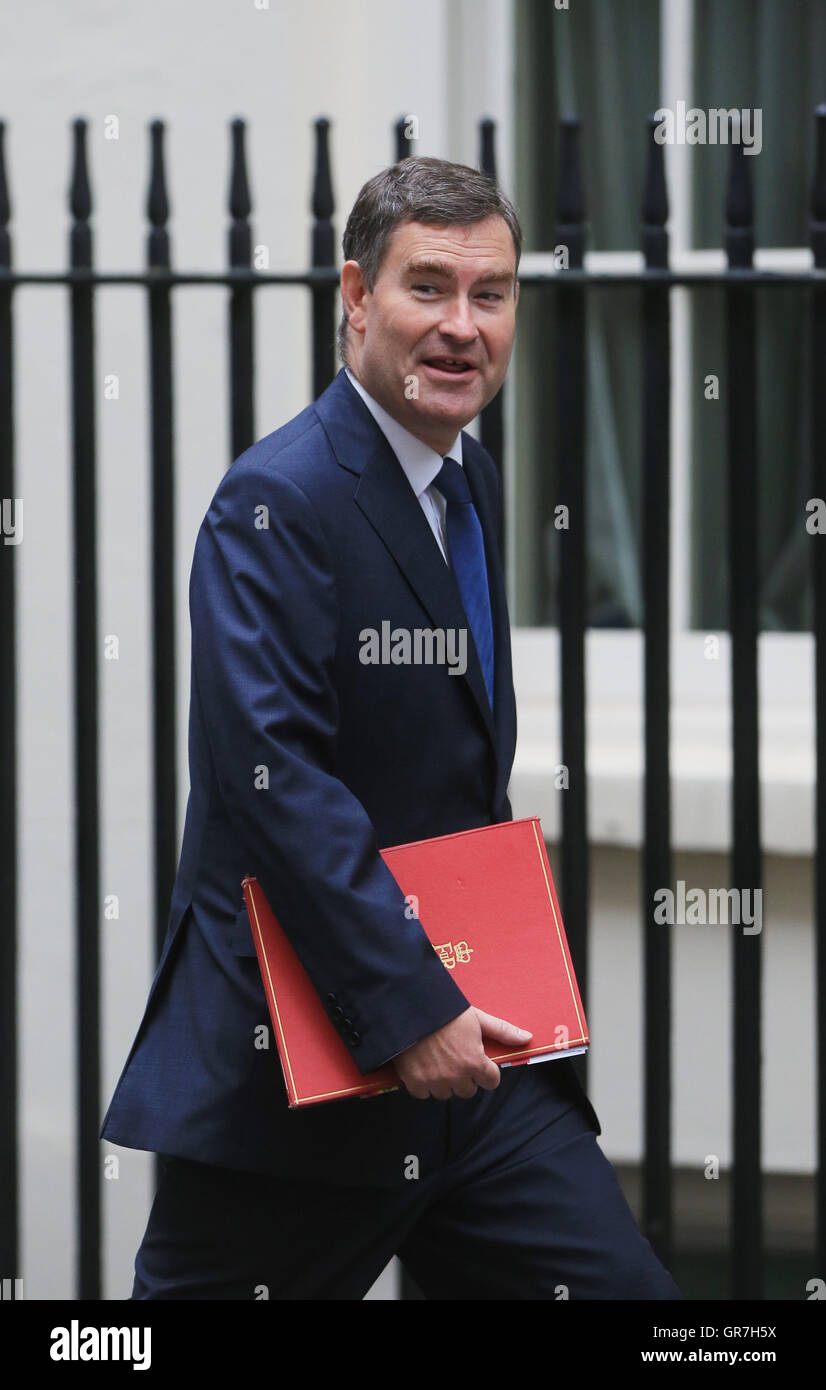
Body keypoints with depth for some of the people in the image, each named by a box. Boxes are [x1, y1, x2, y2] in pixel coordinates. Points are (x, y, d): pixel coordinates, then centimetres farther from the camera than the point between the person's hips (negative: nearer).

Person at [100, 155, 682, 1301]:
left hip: (465, 1043, 8)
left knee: (614, 1285, 1)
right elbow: (275, 776, -24)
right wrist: (406, 1007, -26)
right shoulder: (278, 503, -15)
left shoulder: (473, 486, 14)